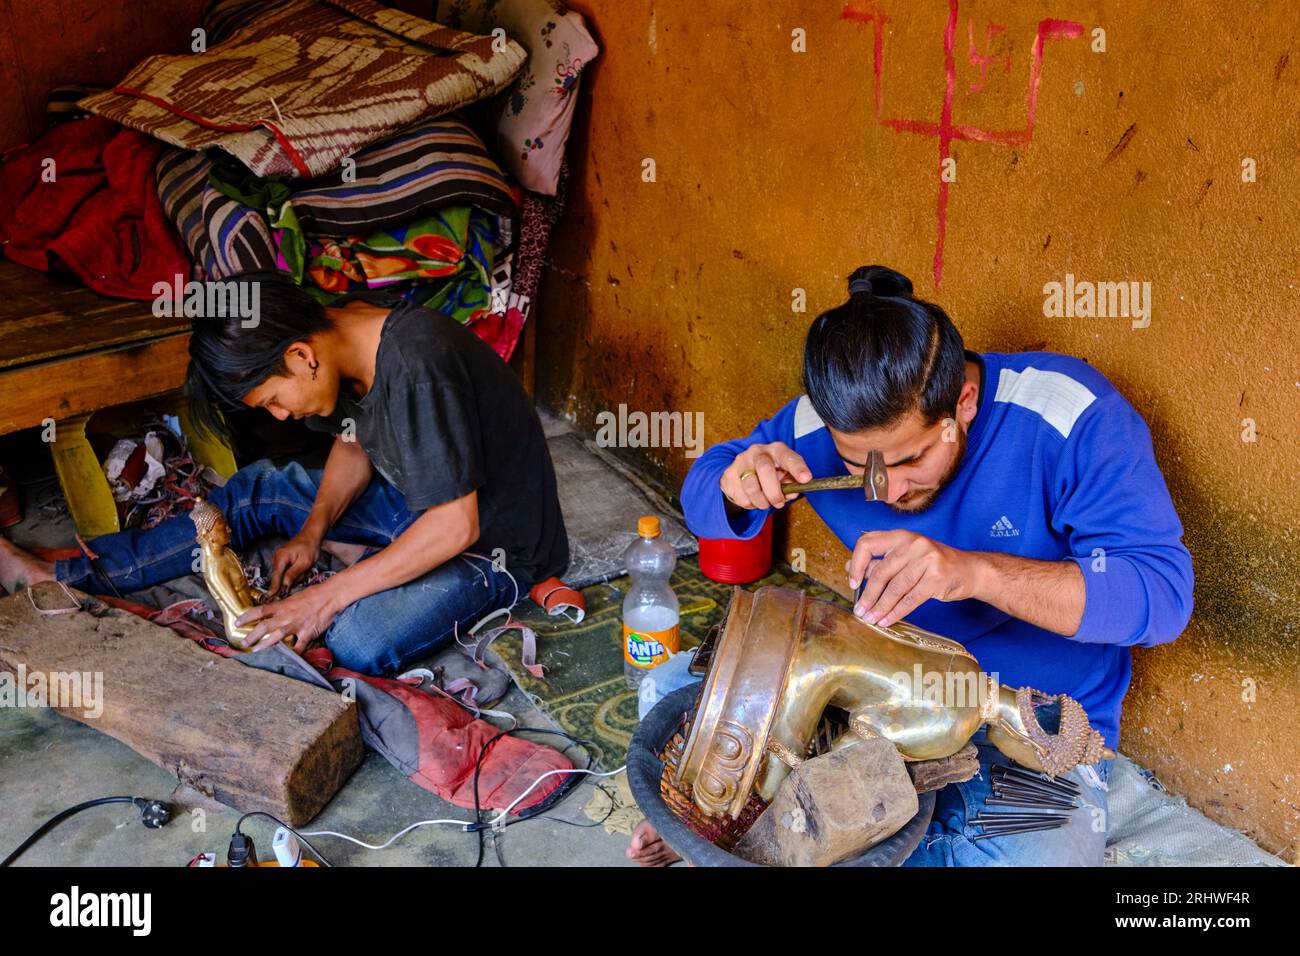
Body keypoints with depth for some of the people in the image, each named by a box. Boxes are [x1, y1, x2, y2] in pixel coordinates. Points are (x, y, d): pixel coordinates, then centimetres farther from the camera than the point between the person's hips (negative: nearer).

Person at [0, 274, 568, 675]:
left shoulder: (417, 369, -34)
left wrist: (329, 596, -25)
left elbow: (455, 527, -31)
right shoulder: (336, 332, -8)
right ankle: (56, 577, 14)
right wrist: (313, 530, -5)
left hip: (491, 540, -8)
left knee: (359, 643, -32)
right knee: (261, 490, 9)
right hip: (417, 499, 8)